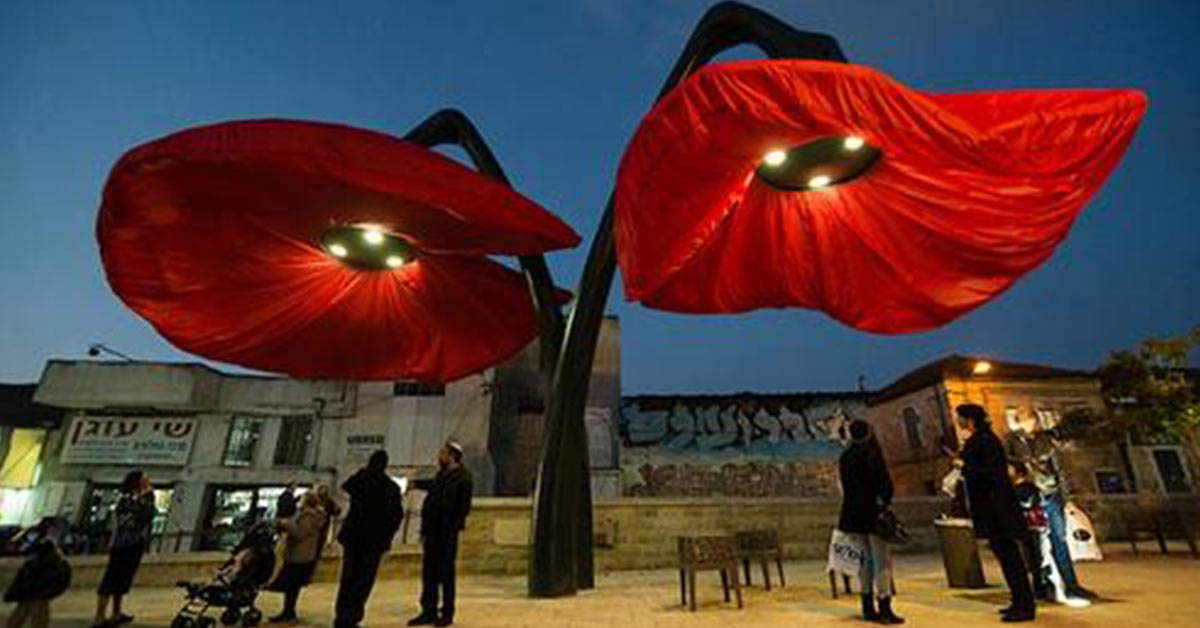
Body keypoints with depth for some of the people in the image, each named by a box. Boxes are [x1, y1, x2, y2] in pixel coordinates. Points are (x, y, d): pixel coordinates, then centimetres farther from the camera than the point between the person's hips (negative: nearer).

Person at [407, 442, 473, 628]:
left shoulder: (463, 477, -13)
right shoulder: (442, 474, 11)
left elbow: (464, 506, -16)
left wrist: (454, 526, -20)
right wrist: (415, 484, 38)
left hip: (447, 532, -8)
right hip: (432, 529, 8)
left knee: (446, 573, 4)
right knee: (428, 572, 14)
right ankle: (429, 612, 26)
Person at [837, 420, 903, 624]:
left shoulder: (845, 457, 7)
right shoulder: (872, 455, -12)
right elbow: (884, 482, -14)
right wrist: (884, 500, 0)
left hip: (853, 513, 6)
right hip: (872, 511, -6)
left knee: (867, 557, 16)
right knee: (882, 559, 2)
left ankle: (868, 607, 22)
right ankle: (885, 609, 3)